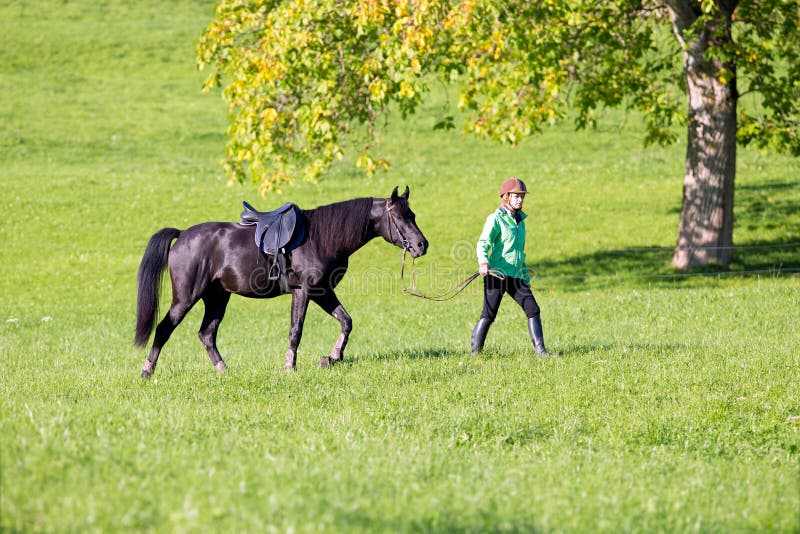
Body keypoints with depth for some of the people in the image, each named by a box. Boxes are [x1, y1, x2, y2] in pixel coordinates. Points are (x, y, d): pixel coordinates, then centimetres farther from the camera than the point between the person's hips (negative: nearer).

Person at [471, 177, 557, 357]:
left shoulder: (520, 220, 18)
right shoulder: (496, 219, -5)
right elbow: (484, 242, -17)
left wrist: (526, 275, 29)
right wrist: (483, 262, -36)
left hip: (516, 276, 7)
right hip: (496, 274, -7)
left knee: (533, 310, -2)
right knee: (488, 315, -6)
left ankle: (540, 350, 1)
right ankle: (475, 353, 3)